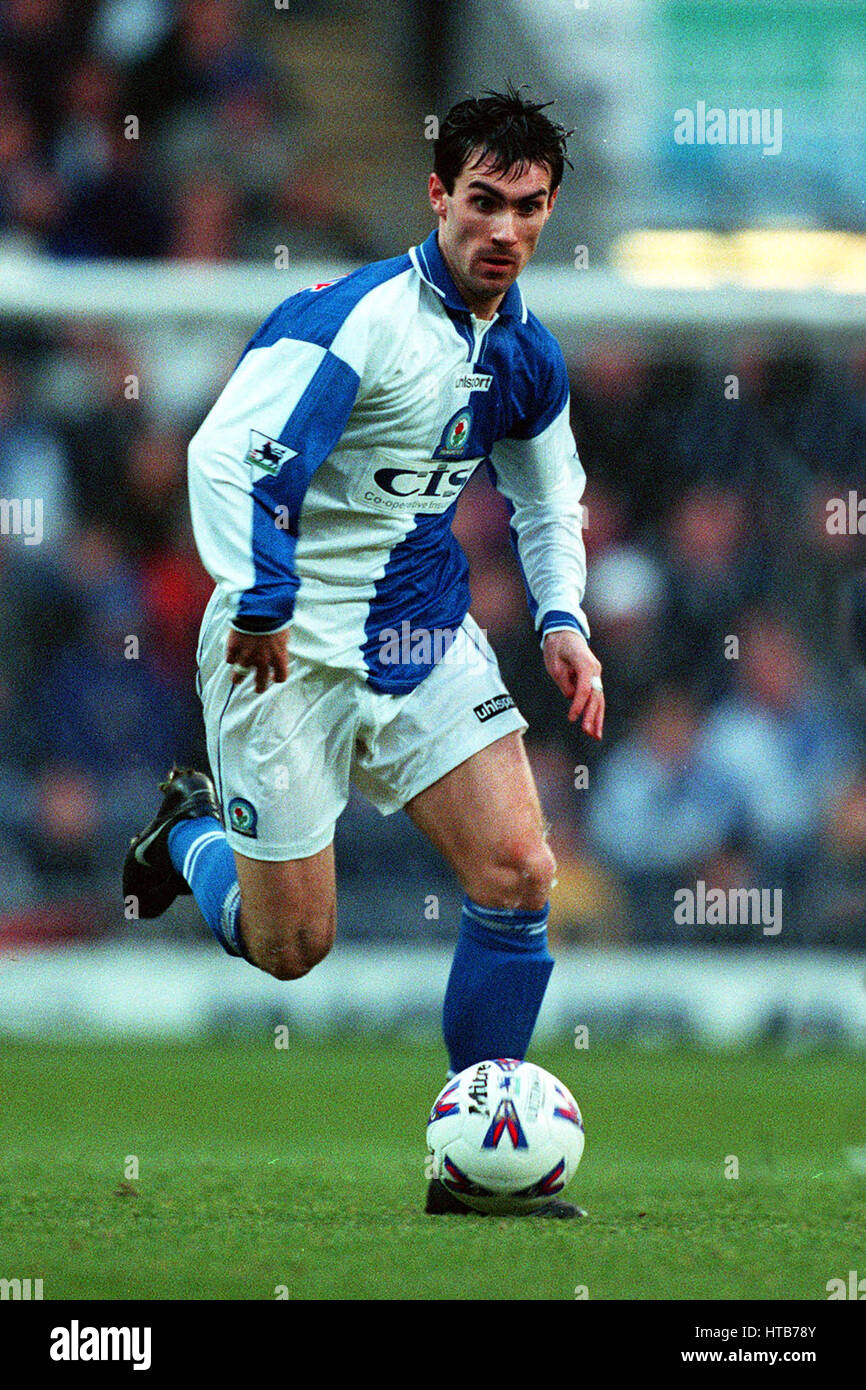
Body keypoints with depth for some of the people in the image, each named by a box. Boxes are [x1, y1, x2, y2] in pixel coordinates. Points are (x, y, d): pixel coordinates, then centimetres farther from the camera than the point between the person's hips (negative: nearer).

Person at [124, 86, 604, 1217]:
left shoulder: (527, 356, 4)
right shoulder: (357, 319, -20)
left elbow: (548, 500, 22)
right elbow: (224, 453, -25)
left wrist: (562, 623, 8)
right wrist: (261, 604, -28)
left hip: (426, 636, 6)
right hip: (294, 651, -6)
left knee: (519, 871, -11)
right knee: (290, 946, 0)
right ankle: (194, 834, 37)